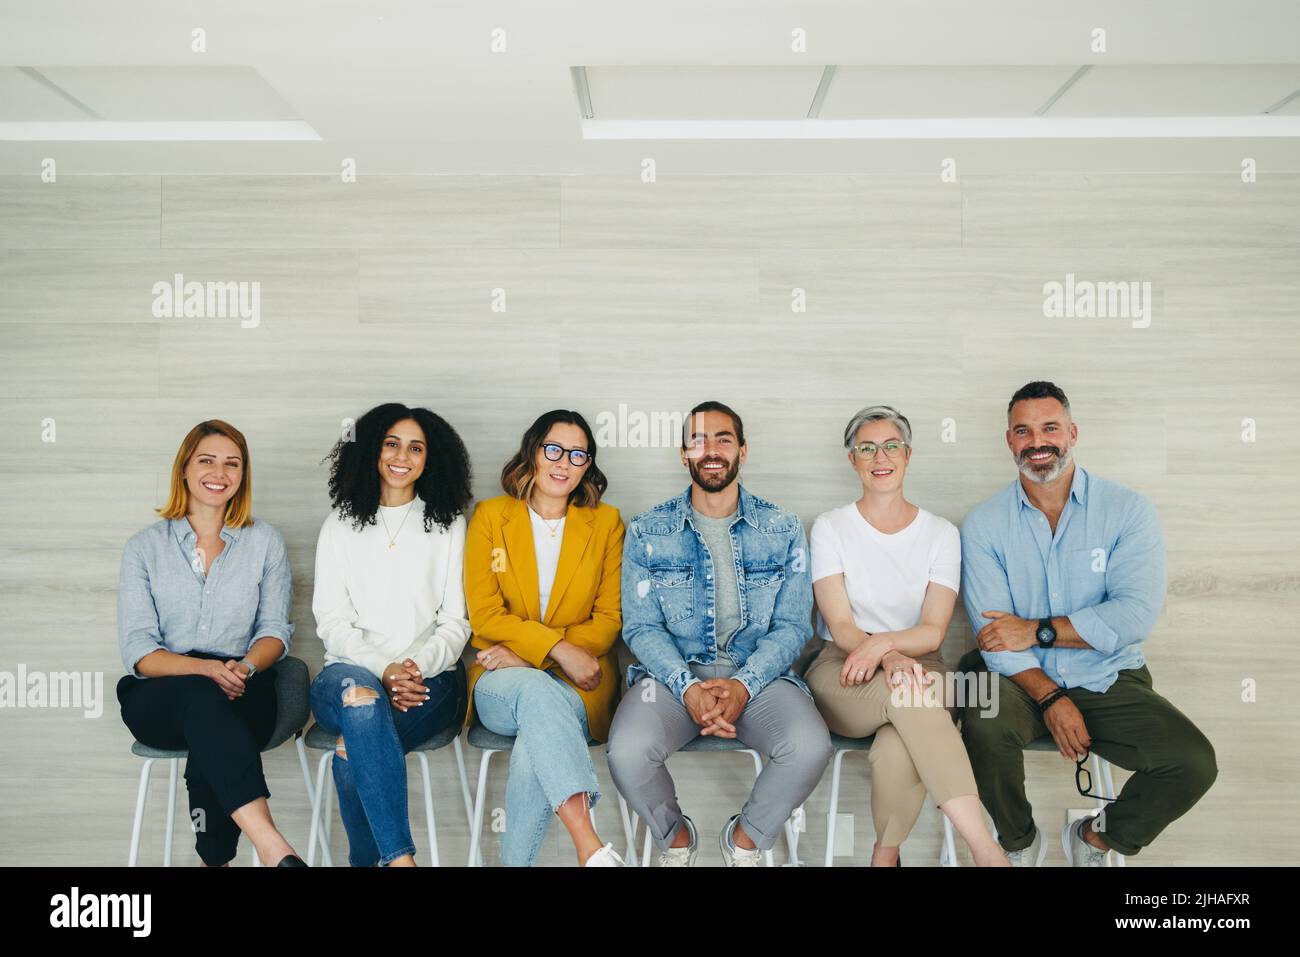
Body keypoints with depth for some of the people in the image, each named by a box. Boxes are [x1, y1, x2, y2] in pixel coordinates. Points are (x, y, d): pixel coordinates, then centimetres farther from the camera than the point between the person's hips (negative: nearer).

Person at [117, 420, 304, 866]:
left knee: (209, 745, -35)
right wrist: (205, 669, -20)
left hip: (241, 694, 1)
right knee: (201, 696, -37)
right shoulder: (145, 547, 7)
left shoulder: (264, 541, 10)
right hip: (158, 698, -1)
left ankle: (214, 860, -22)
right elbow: (137, 651, -1)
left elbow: (275, 629, 8)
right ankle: (271, 844, -49)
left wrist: (244, 666, -16)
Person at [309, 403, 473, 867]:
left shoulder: (448, 524, 12)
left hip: (430, 679, 0)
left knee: (354, 751, -32)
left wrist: (419, 666, -13)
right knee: (358, 691, -38)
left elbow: (455, 622, 7)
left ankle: (368, 860, -15)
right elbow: (332, 622, 2)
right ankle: (400, 858, -39)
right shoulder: (341, 526, 12)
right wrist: (383, 670, -15)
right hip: (353, 671, 0)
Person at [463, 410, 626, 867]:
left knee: (536, 744, -34)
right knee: (538, 692, -37)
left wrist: (527, 655, -10)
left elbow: (609, 619, 4)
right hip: (501, 682, 0)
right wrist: (558, 648, -17)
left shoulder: (606, 522, 9)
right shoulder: (490, 516, 7)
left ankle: (514, 859, -20)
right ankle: (591, 848, -45)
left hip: (576, 682, 1)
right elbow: (484, 615, -1)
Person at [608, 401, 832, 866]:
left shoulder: (783, 529, 5)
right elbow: (641, 627, -1)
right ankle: (673, 835, 6)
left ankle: (747, 837, 4)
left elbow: (792, 625, 0)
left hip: (758, 673, 1)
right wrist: (688, 687, -18)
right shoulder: (647, 531, 4)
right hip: (674, 672, 0)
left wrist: (744, 685, -17)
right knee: (627, 751, -30)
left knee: (810, 746, -29)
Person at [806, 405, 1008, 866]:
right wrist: (890, 658, -27)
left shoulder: (940, 532, 6)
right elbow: (841, 627, -7)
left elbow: (933, 633, -4)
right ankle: (986, 850, -37)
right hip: (841, 671, -1)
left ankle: (886, 853, -11)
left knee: (898, 752, -35)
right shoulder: (831, 527, 3)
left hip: (919, 664, 1)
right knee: (907, 690, -36)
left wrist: (881, 642, -25)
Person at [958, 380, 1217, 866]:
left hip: (1109, 680, 1)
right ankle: (1019, 842, 2)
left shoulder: (1128, 510, -3)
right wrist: (1049, 698, -20)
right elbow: (994, 635, -9)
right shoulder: (983, 524, -2)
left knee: (1194, 763, -20)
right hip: (1023, 680, -1)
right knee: (985, 725, -32)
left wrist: (1039, 631, -17)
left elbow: (1135, 614, -14)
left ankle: (1096, 838, 13)